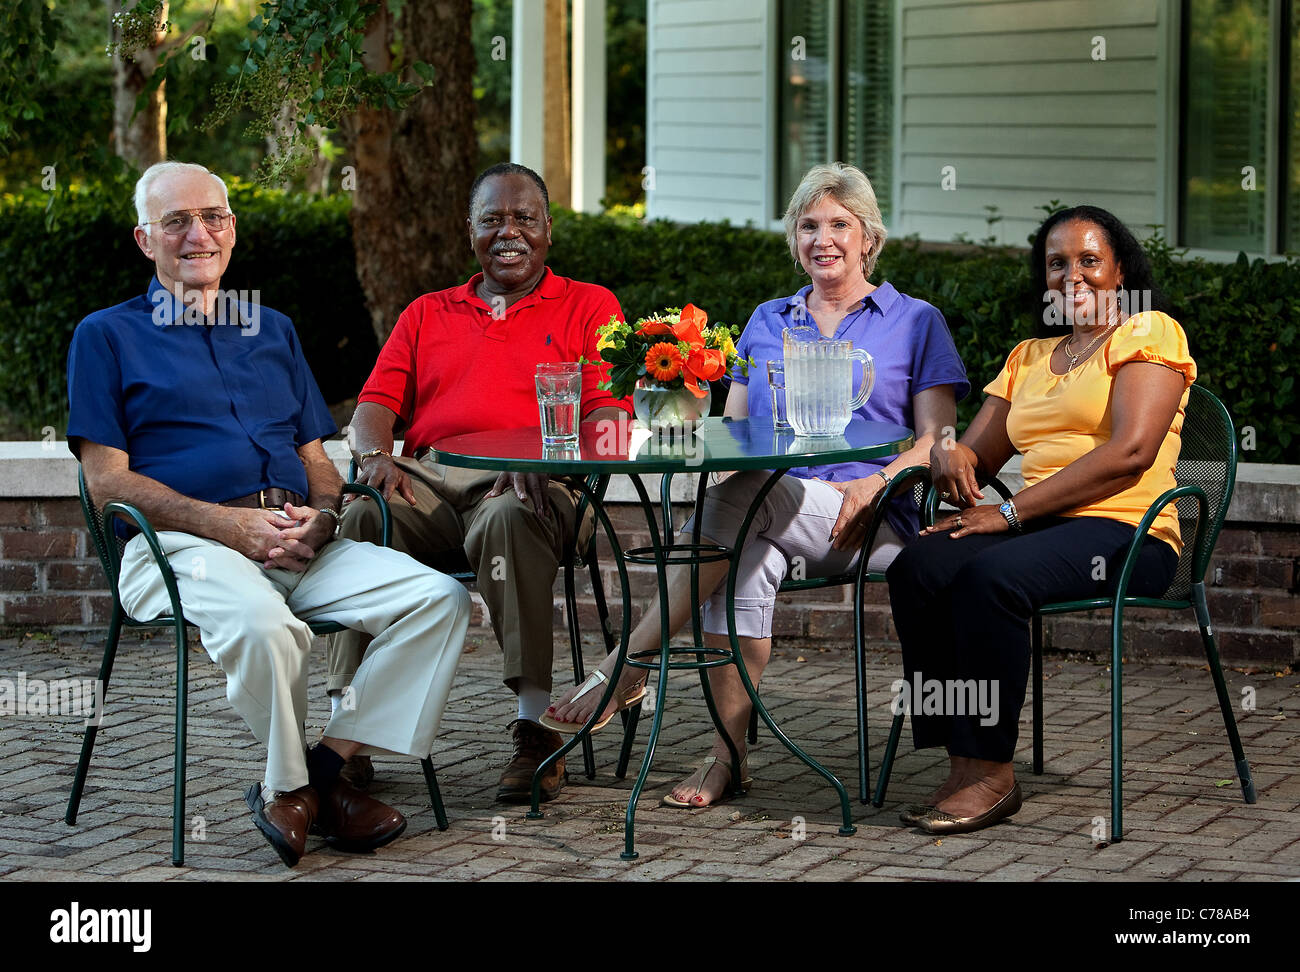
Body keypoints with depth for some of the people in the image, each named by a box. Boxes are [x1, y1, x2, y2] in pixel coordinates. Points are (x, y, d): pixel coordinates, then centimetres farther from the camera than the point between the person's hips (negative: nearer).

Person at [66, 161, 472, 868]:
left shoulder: (273, 332, 27)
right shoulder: (108, 336, 11)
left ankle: (325, 767, -16)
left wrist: (321, 516, -2)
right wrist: (228, 523, -12)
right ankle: (288, 783, -13)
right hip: (182, 546, -5)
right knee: (260, 624, -39)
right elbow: (107, 481, 0)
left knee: (438, 598, -18)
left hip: (299, 545, 5)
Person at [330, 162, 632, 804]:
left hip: (530, 489, -3)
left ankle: (535, 730, -38)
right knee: (361, 519, -31)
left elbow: (609, 419, 3)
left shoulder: (589, 307, 17)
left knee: (508, 522, -40)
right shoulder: (426, 315, 28)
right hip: (427, 479, 3)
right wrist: (375, 455, -8)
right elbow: (374, 407, 17)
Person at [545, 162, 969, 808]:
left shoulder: (914, 322, 13)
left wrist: (876, 483, -15)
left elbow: (936, 440, 5)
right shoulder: (766, 323, 25)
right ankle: (728, 754, -34)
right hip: (770, 515, 3)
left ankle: (626, 669, -34)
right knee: (744, 557, -36)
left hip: (870, 527, -3)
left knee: (741, 497, -34)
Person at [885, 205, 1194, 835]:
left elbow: (1131, 451, -13)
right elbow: (977, 456, 21)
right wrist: (951, 458, -7)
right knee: (917, 569, -24)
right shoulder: (1028, 357, 24)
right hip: (1038, 528, 6)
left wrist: (1010, 511, -16)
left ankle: (991, 773, -25)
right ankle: (962, 762, -24)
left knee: (989, 576, -34)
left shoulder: (1149, 333, 2)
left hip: (1126, 533, -6)